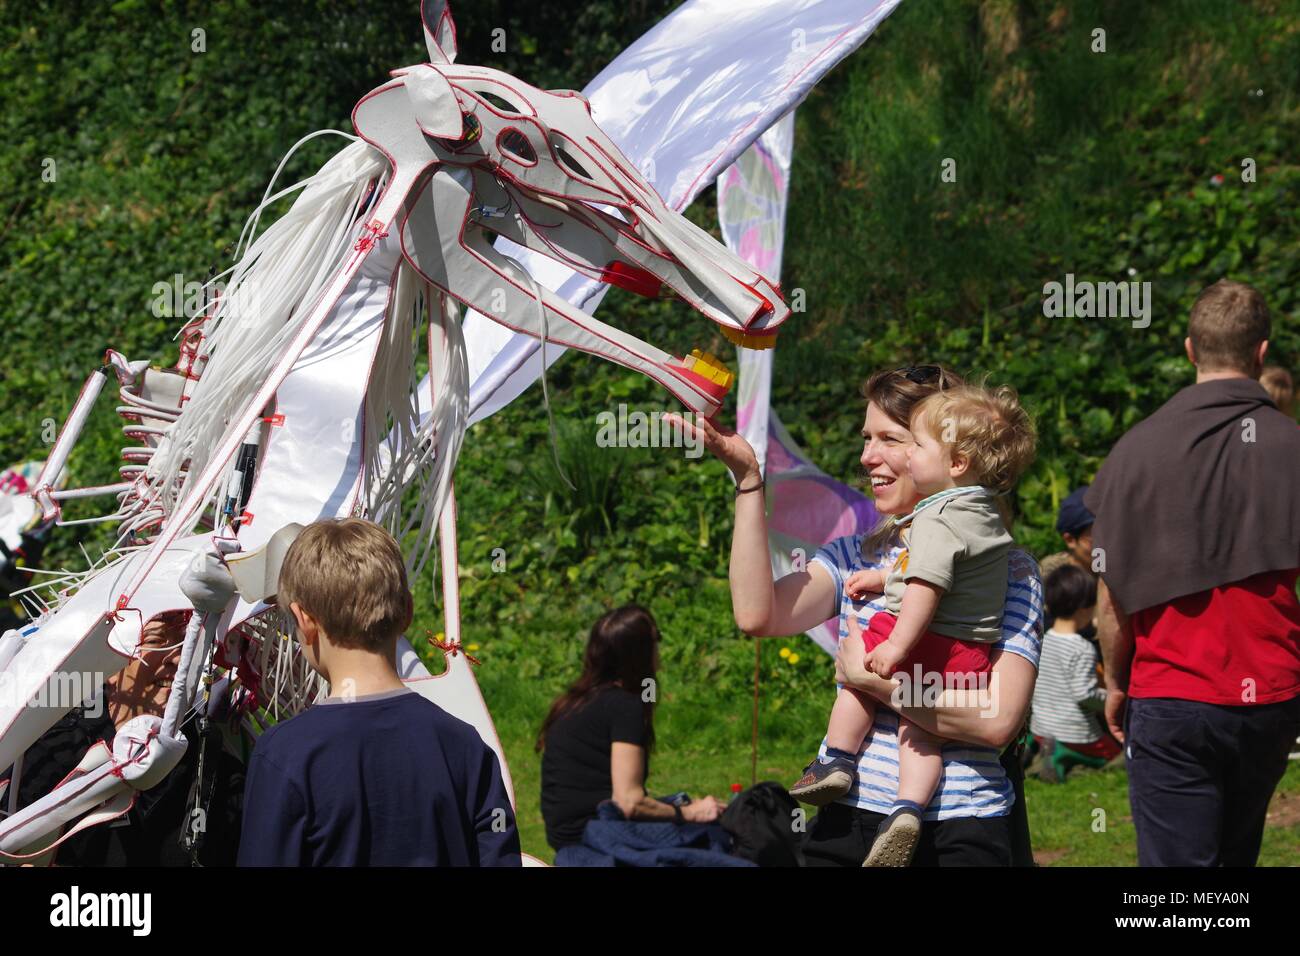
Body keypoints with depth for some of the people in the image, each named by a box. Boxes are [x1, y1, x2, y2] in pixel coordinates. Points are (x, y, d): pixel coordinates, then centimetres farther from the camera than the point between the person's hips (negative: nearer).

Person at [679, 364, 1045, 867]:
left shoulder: (1009, 571, -4)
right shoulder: (854, 556, 10)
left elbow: (997, 721, -16)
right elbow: (756, 614, -9)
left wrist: (869, 675, -14)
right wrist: (746, 477, -7)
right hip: (847, 820, 4)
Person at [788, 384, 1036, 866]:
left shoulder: (938, 520, -16)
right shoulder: (985, 516, 15)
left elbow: (927, 586, -26)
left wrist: (897, 645, -29)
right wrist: (883, 578, 32)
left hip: (931, 640, -8)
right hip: (972, 651, 8)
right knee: (921, 729, 6)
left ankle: (837, 761, 16)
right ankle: (908, 808, -12)